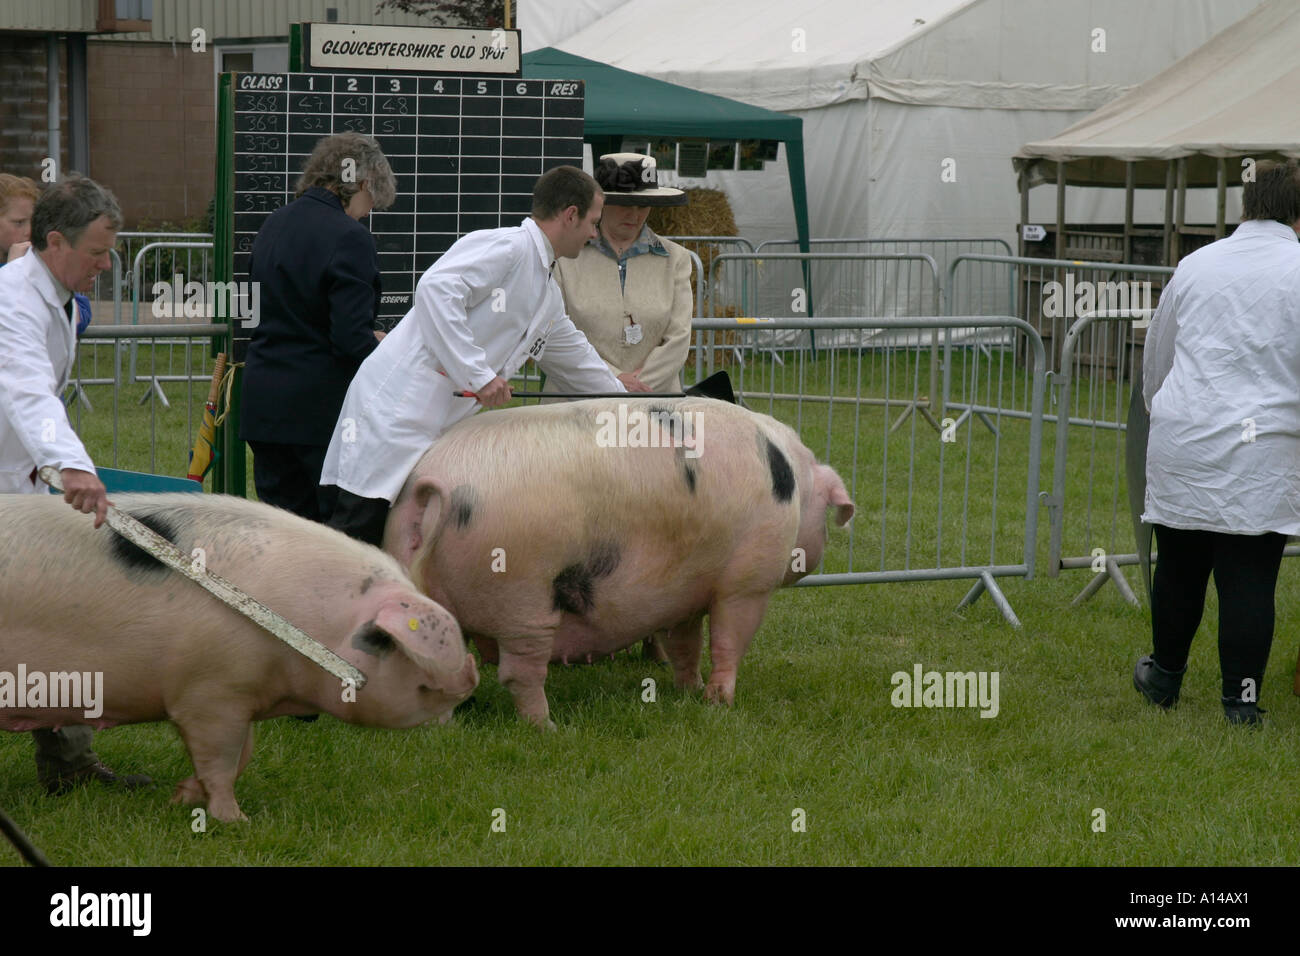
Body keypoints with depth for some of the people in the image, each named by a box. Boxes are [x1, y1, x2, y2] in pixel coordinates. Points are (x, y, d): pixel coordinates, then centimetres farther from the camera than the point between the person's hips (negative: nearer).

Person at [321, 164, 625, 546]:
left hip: (446, 426, 10)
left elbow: (576, 361, 37)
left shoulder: (549, 295, 22)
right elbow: (436, 288, -22)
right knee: (359, 530, -13)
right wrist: (477, 373, -23)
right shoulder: (506, 247, -8)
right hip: (396, 411, -10)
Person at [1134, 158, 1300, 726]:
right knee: (1250, 575, -1)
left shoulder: (1195, 265, 8)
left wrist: (1161, 413, 36)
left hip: (1183, 444, 3)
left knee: (1179, 566, 13)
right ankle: (1241, 699, 1)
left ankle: (1164, 679, 27)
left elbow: (1155, 359, 19)